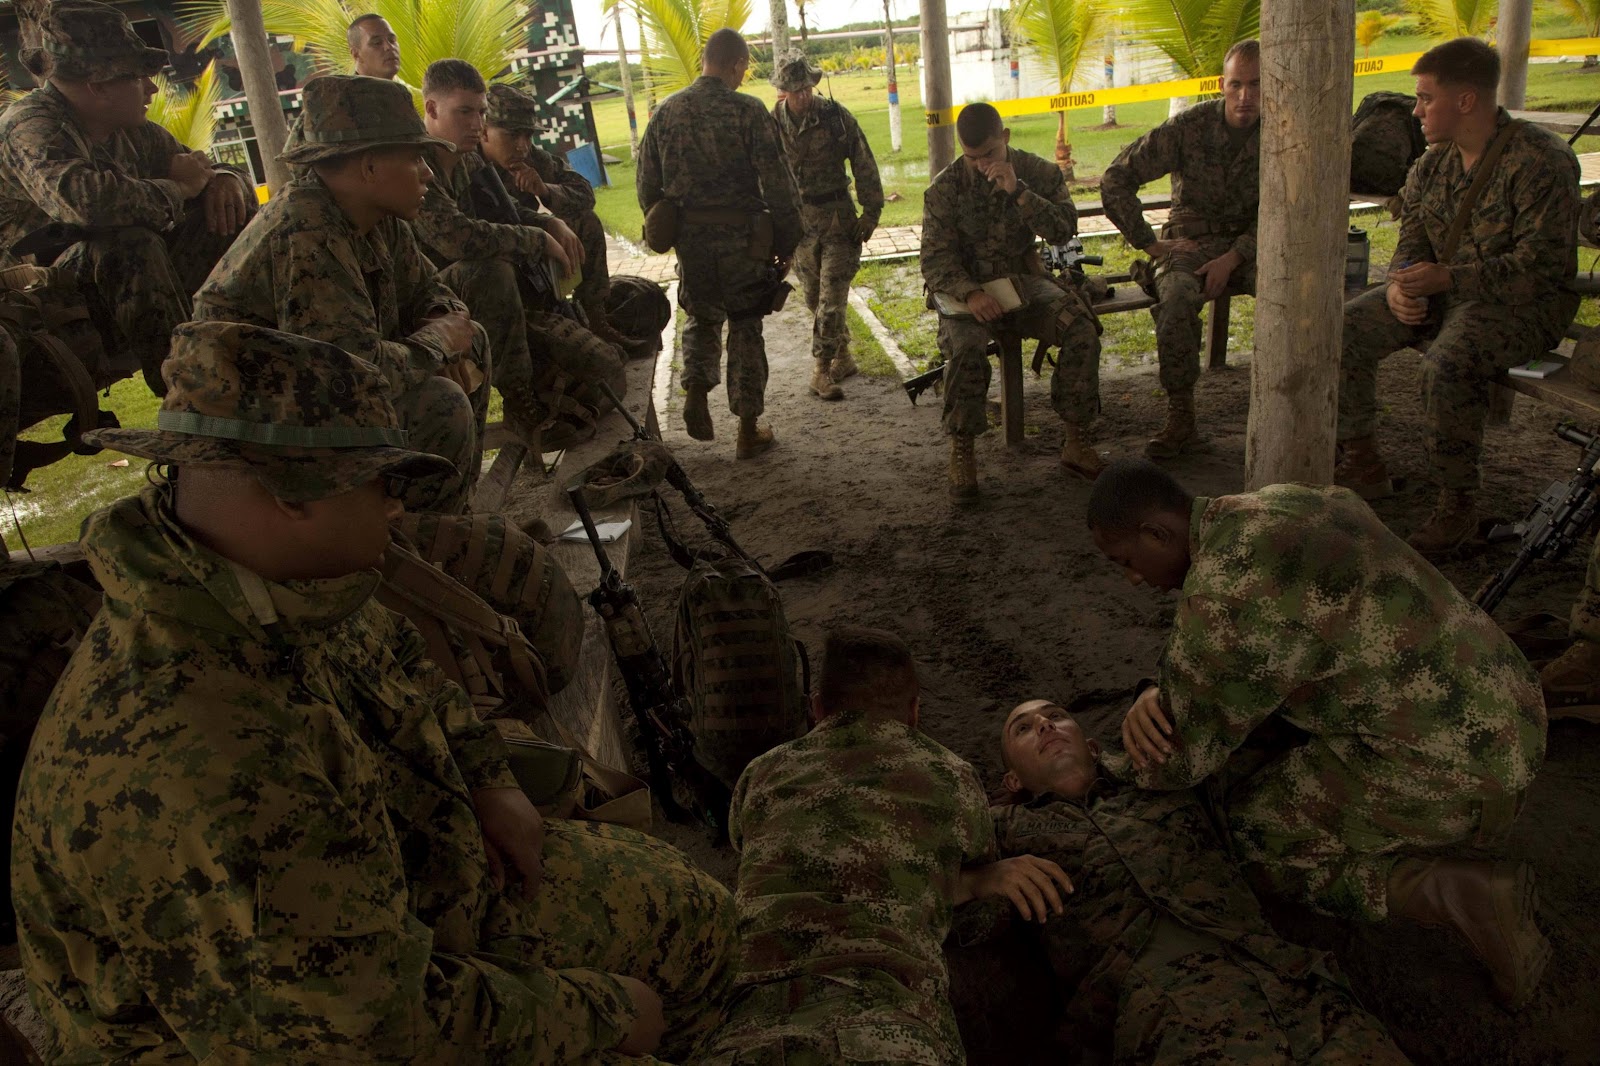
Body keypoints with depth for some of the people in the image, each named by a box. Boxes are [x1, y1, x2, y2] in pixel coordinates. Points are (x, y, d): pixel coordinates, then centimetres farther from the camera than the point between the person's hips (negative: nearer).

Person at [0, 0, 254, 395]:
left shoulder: (135, 133, 6)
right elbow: (81, 199, -37)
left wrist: (223, 181, -10)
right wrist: (176, 189, -21)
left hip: (130, 290, 8)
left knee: (226, 209, -1)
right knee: (128, 242, -35)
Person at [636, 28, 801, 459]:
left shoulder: (667, 111, 1)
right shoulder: (749, 111, -11)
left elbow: (646, 183, 7)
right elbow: (777, 184, -12)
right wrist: (788, 242, -1)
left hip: (689, 239, 3)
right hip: (742, 240, -3)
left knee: (701, 318, 24)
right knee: (745, 329, 10)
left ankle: (696, 390, 1)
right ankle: (748, 431, 15)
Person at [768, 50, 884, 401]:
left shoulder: (836, 116, -6)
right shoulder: (772, 124, -2)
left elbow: (864, 165, -1)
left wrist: (871, 212, -4)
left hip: (837, 214, -2)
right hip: (798, 218, 3)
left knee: (832, 294, -9)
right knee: (815, 296, 10)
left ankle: (823, 369, -4)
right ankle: (842, 355, 26)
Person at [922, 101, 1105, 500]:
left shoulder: (1038, 172, 0)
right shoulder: (945, 188, -5)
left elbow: (1064, 231, -13)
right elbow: (935, 261, -10)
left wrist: (1017, 191, -24)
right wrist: (971, 293, -29)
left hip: (1023, 281, 2)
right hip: (967, 287, -2)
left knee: (1082, 328, -25)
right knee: (966, 344, -35)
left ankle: (1078, 442, -13)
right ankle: (961, 452, -19)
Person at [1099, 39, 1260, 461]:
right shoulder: (1189, 126, -8)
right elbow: (1115, 180, -8)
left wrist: (1232, 259, -18)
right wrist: (1150, 243, -9)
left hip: (1250, 245, 2)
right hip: (1191, 240, -1)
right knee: (1175, 298, -35)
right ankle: (1181, 420, -27)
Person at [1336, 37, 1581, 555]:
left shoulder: (1540, 161, -17)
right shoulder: (1435, 161, 6)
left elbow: (1539, 265, -22)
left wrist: (1448, 278, -30)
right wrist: (1399, 285, -13)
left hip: (1523, 303, -8)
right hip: (1442, 293, 8)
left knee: (1447, 365, -37)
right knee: (1342, 327, -9)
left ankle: (1458, 503, -20)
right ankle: (1364, 464, 1)